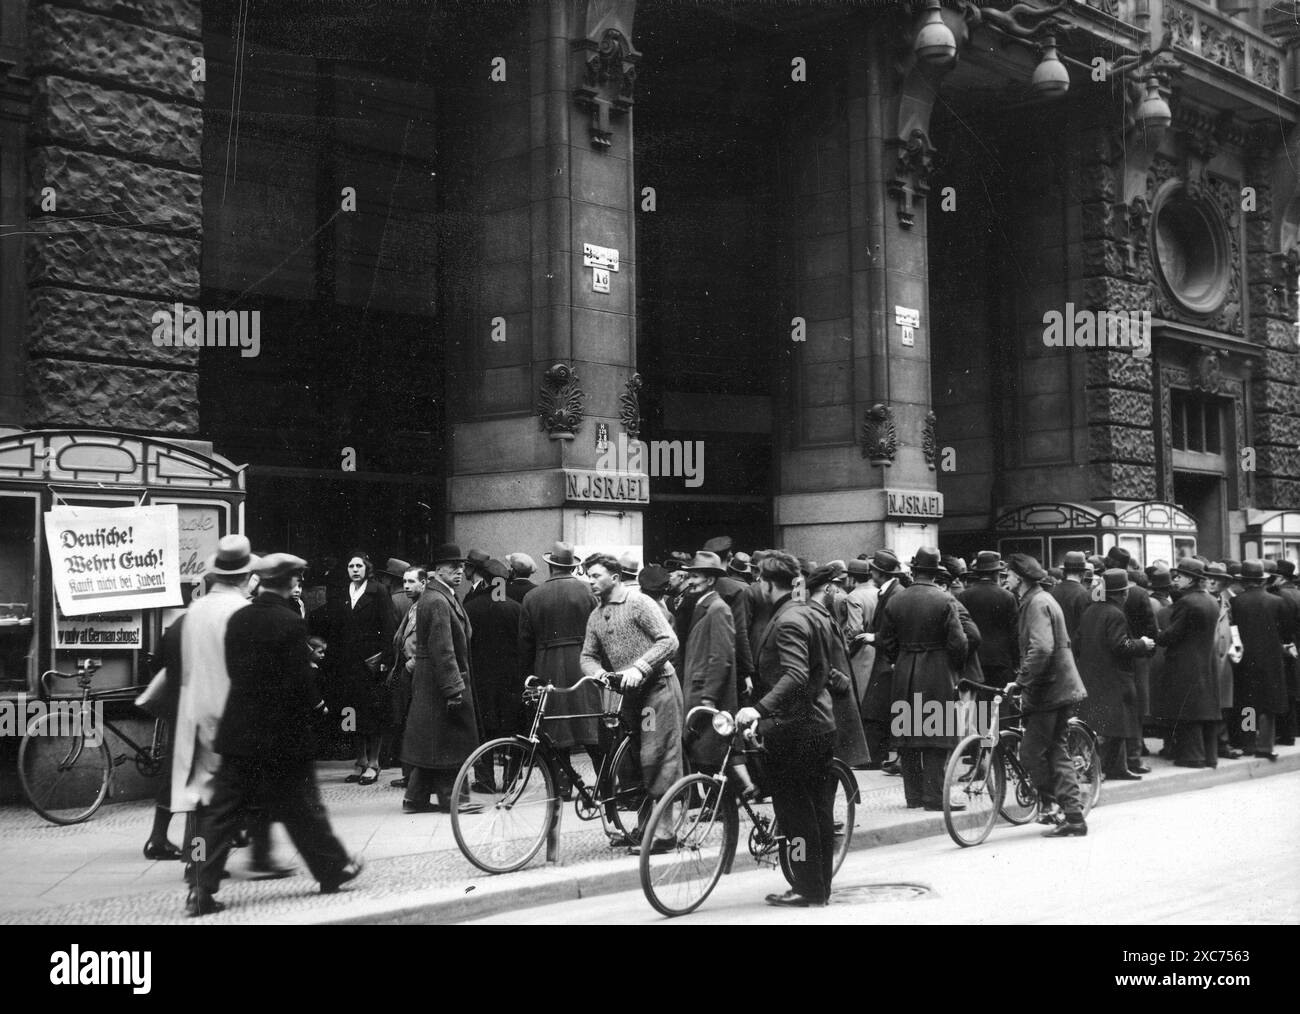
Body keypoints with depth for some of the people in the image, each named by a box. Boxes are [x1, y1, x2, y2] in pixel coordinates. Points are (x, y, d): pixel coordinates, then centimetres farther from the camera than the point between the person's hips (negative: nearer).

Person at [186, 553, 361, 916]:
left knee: (220, 812, 4)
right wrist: (310, 708, 3)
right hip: (283, 736, -4)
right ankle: (333, 869, 26)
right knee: (302, 808, 10)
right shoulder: (290, 623, -14)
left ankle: (202, 890, 0)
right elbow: (301, 682, -15)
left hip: (238, 732, 5)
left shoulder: (237, 619, 3)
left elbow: (233, 669, 9)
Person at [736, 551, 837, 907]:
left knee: (794, 810, -3)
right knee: (818, 810, 13)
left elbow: (795, 675, -28)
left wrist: (760, 708, -36)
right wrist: (757, 680, 32)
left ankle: (808, 889, 1)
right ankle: (820, 886, 21)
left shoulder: (788, 621, -15)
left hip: (794, 727, -10)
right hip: (819, 722, 10)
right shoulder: (805, 614, 16)